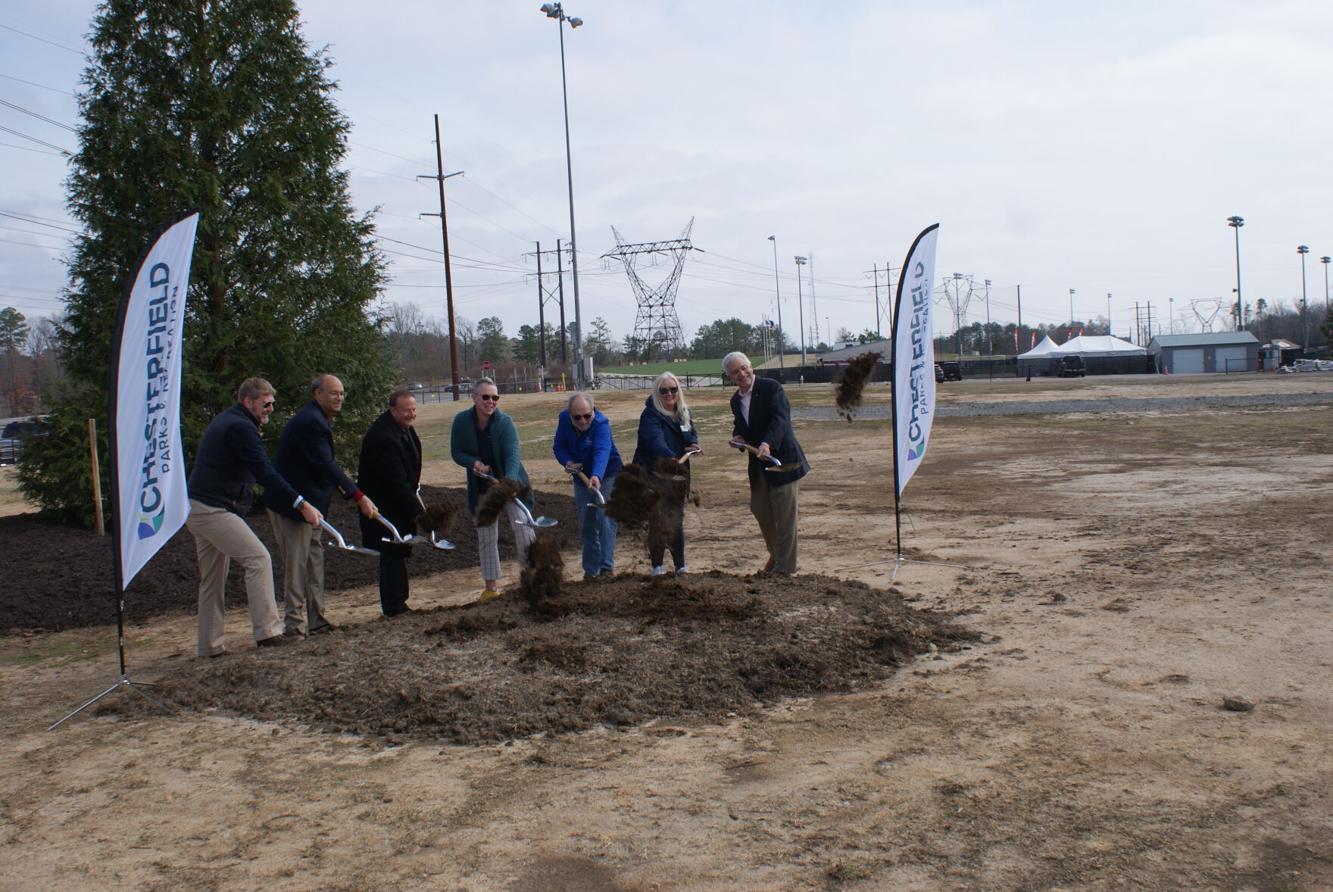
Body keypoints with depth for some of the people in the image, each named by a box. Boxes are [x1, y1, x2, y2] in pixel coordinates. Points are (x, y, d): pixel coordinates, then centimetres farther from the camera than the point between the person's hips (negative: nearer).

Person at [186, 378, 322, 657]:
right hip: (213, 509, -11)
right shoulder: (241, 427, -14)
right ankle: (267, 631, -15)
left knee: (212, 579, 14)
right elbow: (266, 474, -23)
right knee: (258, 558, -12)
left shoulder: (225, 422, 19)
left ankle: (210, 644, 19)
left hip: (196, 508, 11)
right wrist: (301, 505, -26)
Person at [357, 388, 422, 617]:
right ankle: (394, 606, 3)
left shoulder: (403, 427, 3)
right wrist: (417, 510, -26)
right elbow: (396, 481, -29)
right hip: (385, 504, -10)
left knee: (396, 553, 14)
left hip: (398, 500, 10)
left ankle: (395, 603, 22)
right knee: (393, 553, -5)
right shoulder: (384, 437, -28)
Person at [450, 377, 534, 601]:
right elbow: (456, 452, 0)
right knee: (486, 538, 9)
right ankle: (491, 586, 19)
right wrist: (474, 462, -21)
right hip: (481, 488, 3)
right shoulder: (461, 421, -9)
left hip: (510, 484, -3)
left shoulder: (505, 422, -17)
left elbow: (512, 455, -28)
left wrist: (509, 481, -46)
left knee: (523, 528, -10)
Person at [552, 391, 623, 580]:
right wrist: (567, 461, -21)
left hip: (607, 477, -5)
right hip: (581, 478, 6)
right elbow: (558, 446, 0)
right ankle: (591, 571, 19)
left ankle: (607, 566, -20)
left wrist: (596, 476, -62)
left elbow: (602, 451, -45)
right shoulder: (564, 419, -10)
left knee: (605, 520, -20)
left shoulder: (601, 424, -29)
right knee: (586, 526, 9)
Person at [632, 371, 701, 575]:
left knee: (677, 519, 11)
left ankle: (680, 566, 19)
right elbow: (655, 441, -34)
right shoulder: (650, 415, -18)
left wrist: (692, 445, -16)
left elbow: (692, 434, 10)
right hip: (652, 476, -6)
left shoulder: (683, 413, 6)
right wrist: (671, 458, -52)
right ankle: (657, 566, 12)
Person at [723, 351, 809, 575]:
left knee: (784, 515, -2)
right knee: (759, 509, 14)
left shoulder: (771, 388, -12)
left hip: (782, 457, -8)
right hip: (758, 464, 8)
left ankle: (784, 567, 6)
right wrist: (737, 437, 1)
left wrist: (767, 443, -39)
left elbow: (780, 418, -24)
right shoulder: (736, 400, 11)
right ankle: (776, 553, 37)